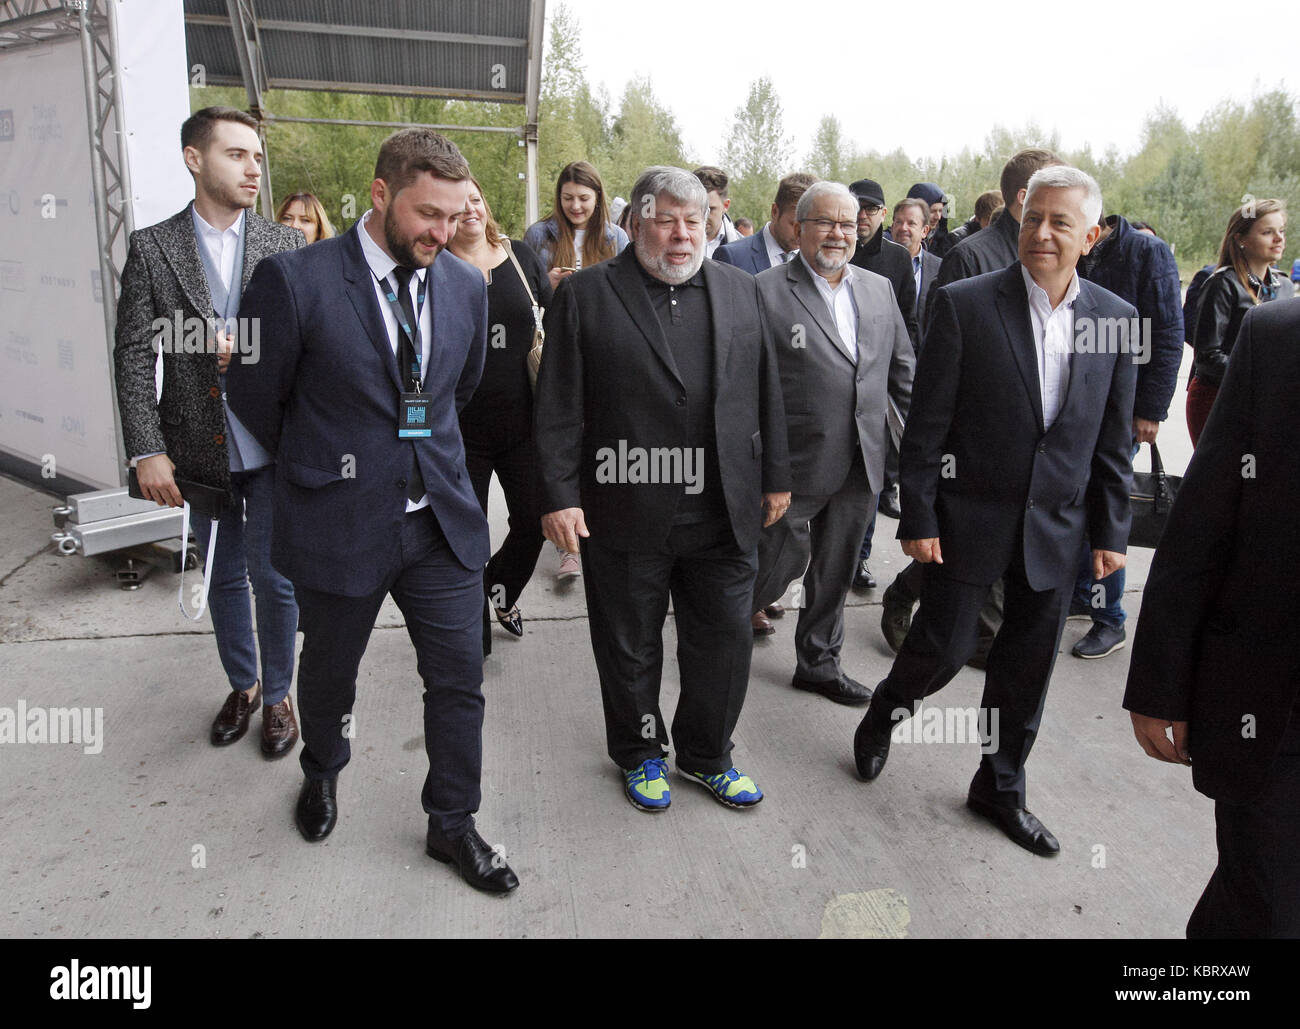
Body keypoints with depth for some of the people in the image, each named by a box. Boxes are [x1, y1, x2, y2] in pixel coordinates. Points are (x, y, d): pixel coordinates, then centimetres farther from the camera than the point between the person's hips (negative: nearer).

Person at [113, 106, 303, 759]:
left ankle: (277, 694, 26)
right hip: (200, 451, 1)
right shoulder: (151, 247, -1)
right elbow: (133, 354, -4)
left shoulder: (286, 246, 0)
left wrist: (251, 350, -18)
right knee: (224, 579, 16)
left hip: (274, 449, -1)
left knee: (273, 579, 5)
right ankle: (242, 685, 37)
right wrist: (147, 450, -11)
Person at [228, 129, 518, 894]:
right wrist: (318, 461, 10)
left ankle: (453, 823, 29)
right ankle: (324, 772, 51)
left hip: (443, 518, 3)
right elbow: (255, 396, -1)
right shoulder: (296, 279, -13)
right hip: (340, 522, -3)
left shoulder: (467, 284, 1)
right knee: (330, 672, 19)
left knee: (460, 679, 7)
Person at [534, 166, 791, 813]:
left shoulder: (740, 290, 9)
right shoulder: (584, 296, -2)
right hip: (625, 514, -3)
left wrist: (775, 477, 11)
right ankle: (639, 756, 36)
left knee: (725, 642, 12)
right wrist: (560, 495, -10)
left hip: (724, 515, 3)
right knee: (630, 649, 13)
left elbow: (765, 392, 12)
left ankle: (706, 756, 35)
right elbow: (558, 408, -5)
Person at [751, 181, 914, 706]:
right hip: (794, 464, -5)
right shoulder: (766, 290, -7)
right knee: (780, 563, 3)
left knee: (835, 571, 16)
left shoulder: (879, 289, 11)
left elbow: (903, 369, 15)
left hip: (859, 465, 6)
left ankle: (819, 662, 34)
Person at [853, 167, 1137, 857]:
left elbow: (1112, 439, 7)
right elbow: (926, 425, -8)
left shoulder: (1115, 318, 3)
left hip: (1056, 528, 4)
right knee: (943, 648, 3)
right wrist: (919, 518, -10)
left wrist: (1111, 531, 5)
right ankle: (882, 715, 36)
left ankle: (1000, 787, 33)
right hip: (971, 518, -3)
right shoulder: (965, 304, -9)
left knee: (1027, 668, 13)